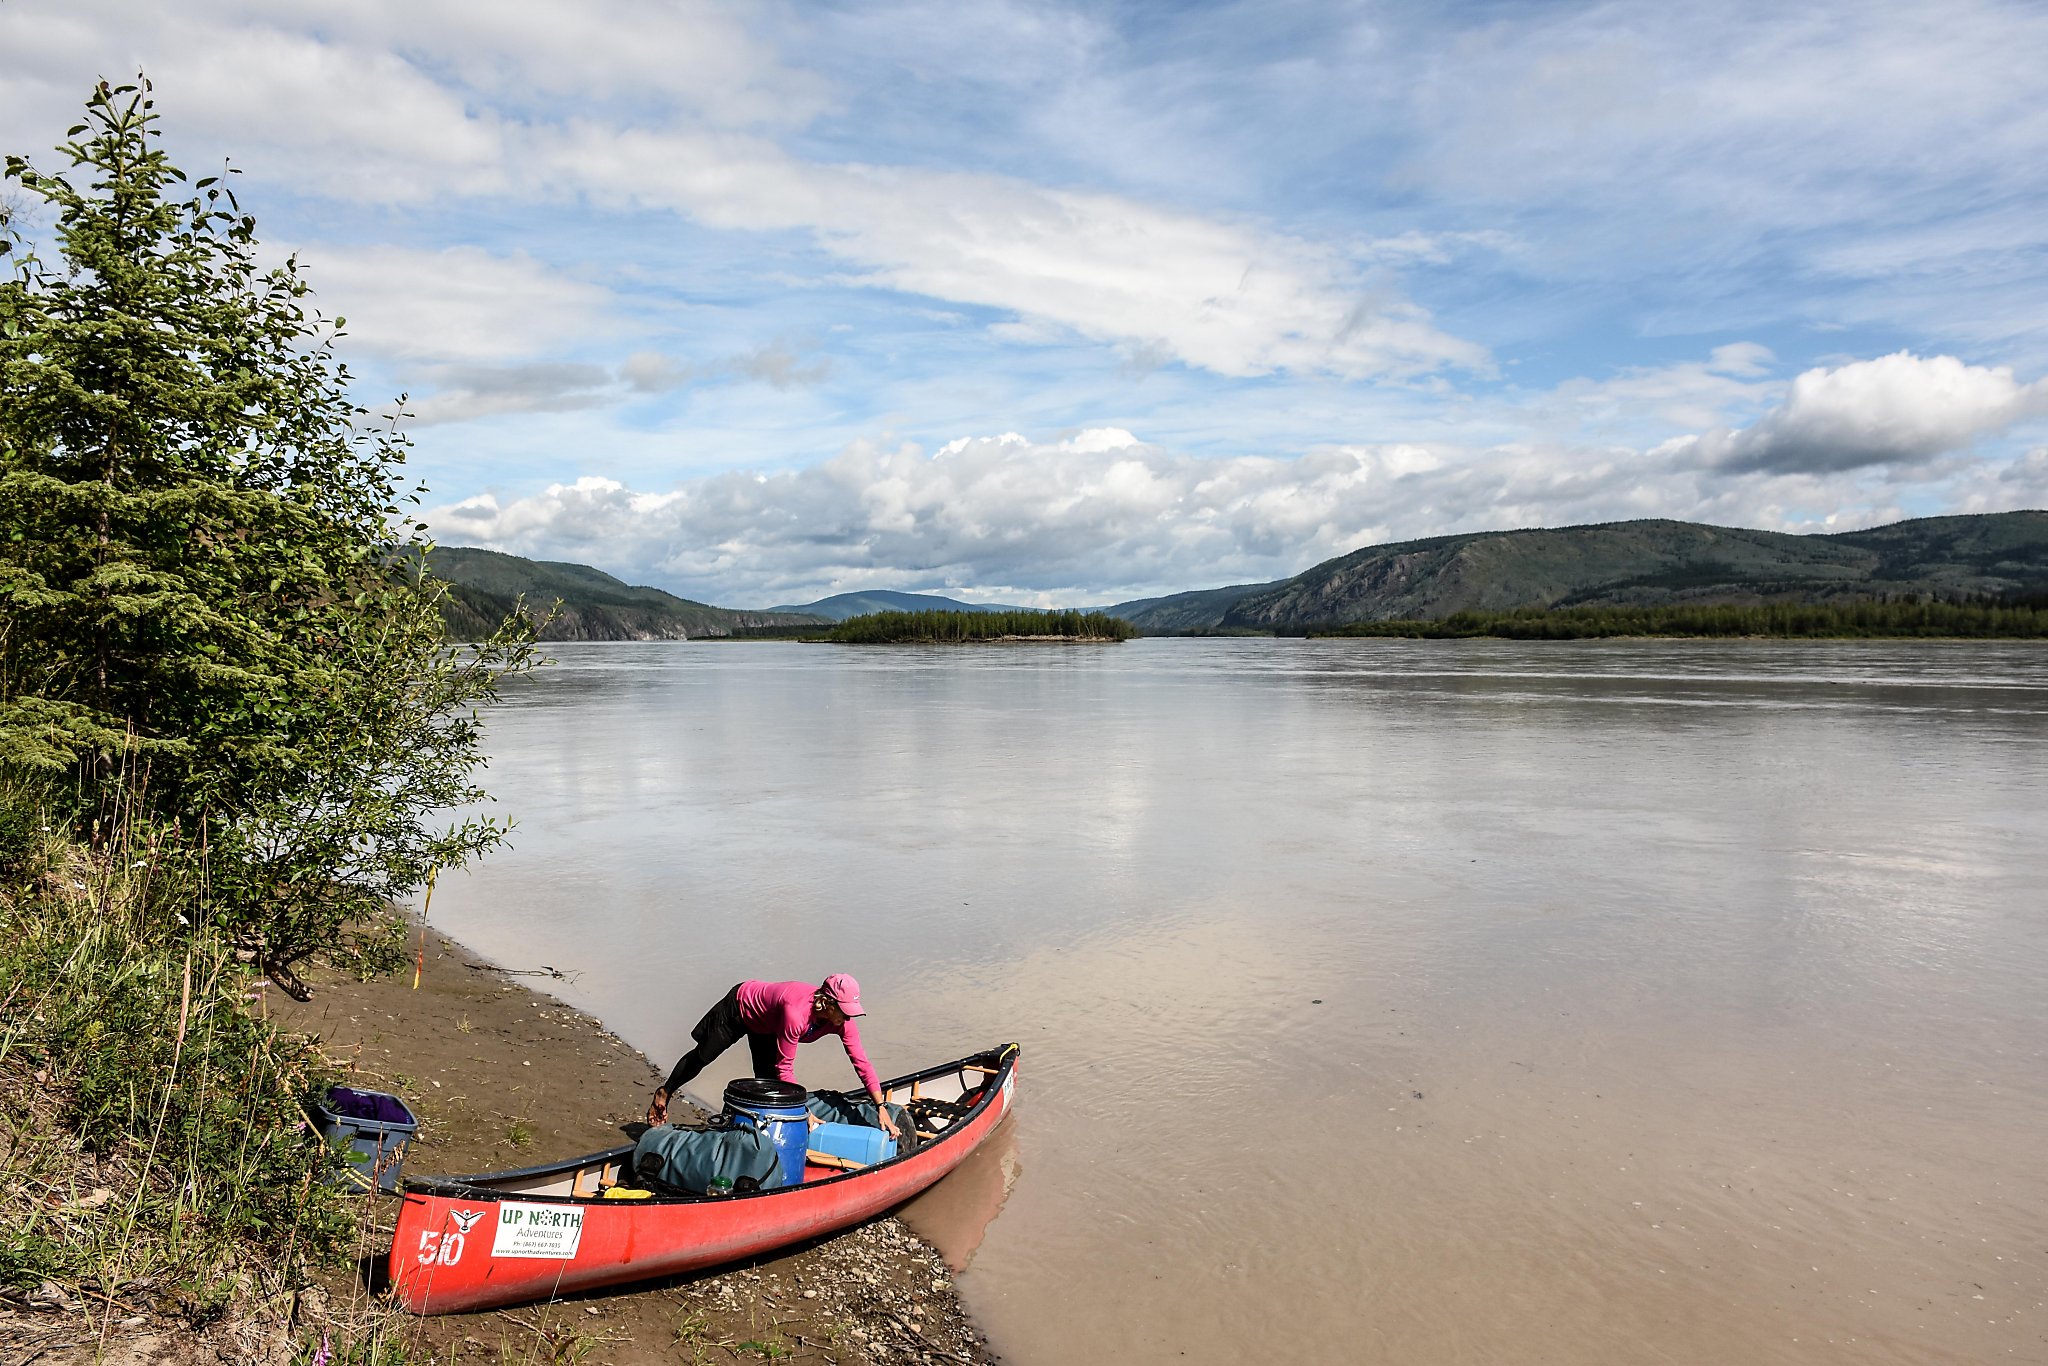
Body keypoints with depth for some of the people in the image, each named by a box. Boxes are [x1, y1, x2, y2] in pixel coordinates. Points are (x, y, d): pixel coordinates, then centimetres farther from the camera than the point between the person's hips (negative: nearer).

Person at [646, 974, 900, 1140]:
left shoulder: (842, 1018, -28)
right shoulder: (796, 1013, -46)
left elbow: (862, 1062, -25)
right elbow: (785, 1068, -38)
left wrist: (881, 1108, -29)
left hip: (766, 1025, 6)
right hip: (740, 1005, -6)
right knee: (702, 1056, 12)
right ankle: (664, 1093, 39)